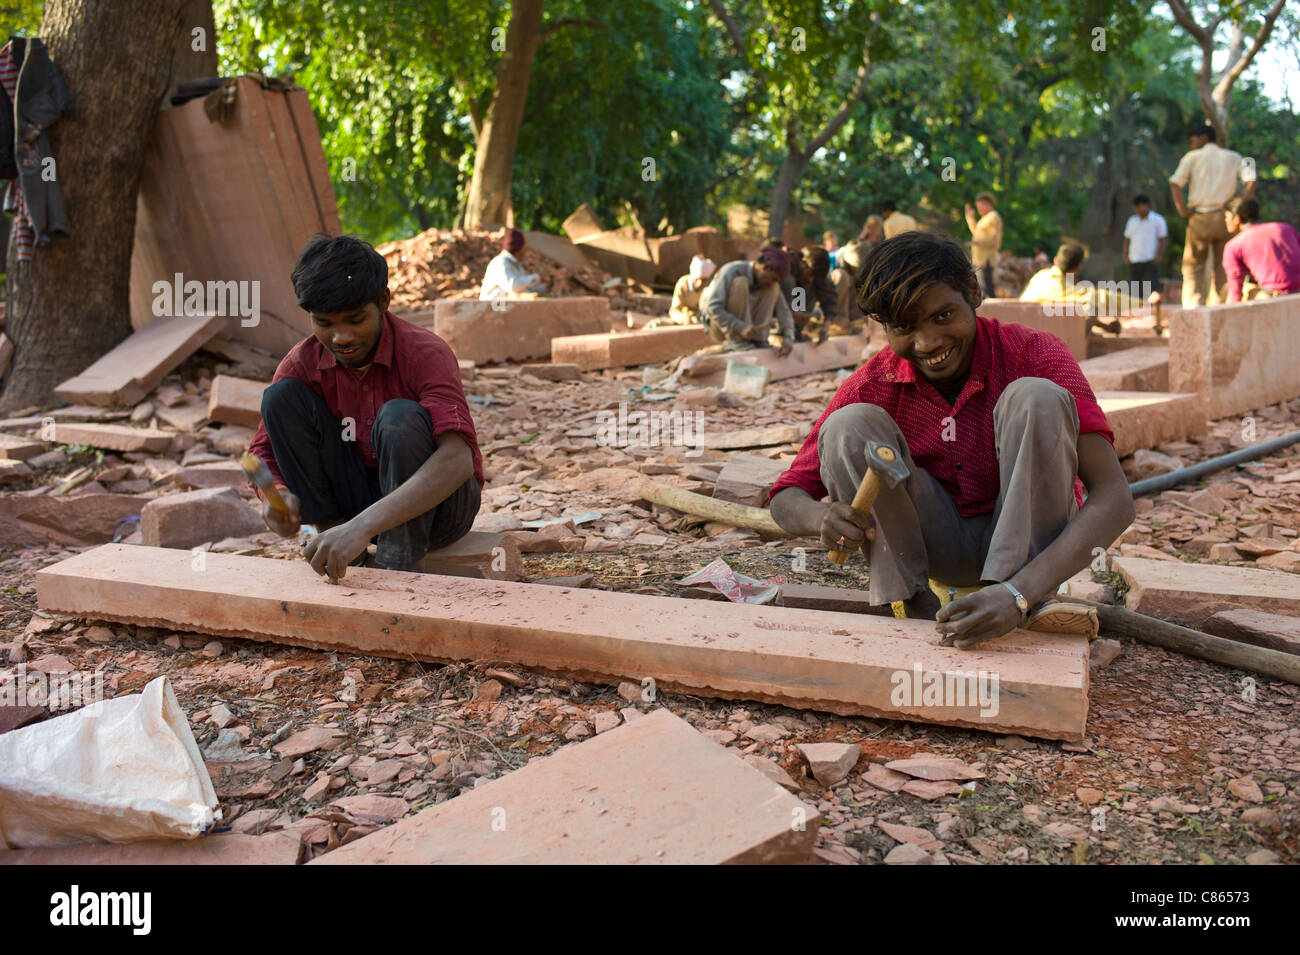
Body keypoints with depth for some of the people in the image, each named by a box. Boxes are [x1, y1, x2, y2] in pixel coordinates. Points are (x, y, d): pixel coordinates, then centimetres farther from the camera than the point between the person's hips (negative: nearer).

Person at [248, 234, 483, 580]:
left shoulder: (425, 352, -23)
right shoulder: (302, 363, -8)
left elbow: (457, 459, -38)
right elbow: (264, 452, -2)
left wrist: (363, 525, -50)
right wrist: (277, 495, -28)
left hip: (438, 502, -4)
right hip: (362, 495, 5)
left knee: (400, 418, -35)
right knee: (281, 396, -14)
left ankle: (397, 569, -24)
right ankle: (332, 543, -10)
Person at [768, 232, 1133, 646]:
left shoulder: (1034, 355, -19)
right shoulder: (869, 388, -11)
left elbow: (1114, 498, -28)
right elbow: (786, 498, -7)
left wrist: (1019, 594, -44)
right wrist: (824, 516, -34)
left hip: (1028, 543, -2)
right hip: (940, 548, 2)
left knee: (1036, 397, -27)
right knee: (849, 425, -21)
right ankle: (914, 614, -21)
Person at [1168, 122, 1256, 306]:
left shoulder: (1193, 157, 4)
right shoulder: (1233, 157, 11)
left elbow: (1175, 183, -9)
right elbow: (1251, 179, -3)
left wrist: (1182, 210, -6)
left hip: (1200, 218, -2)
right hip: (1225, 218, 2)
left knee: (1194, 266, 4)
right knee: (1223, 267, 10)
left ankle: (1193, 308, -10)